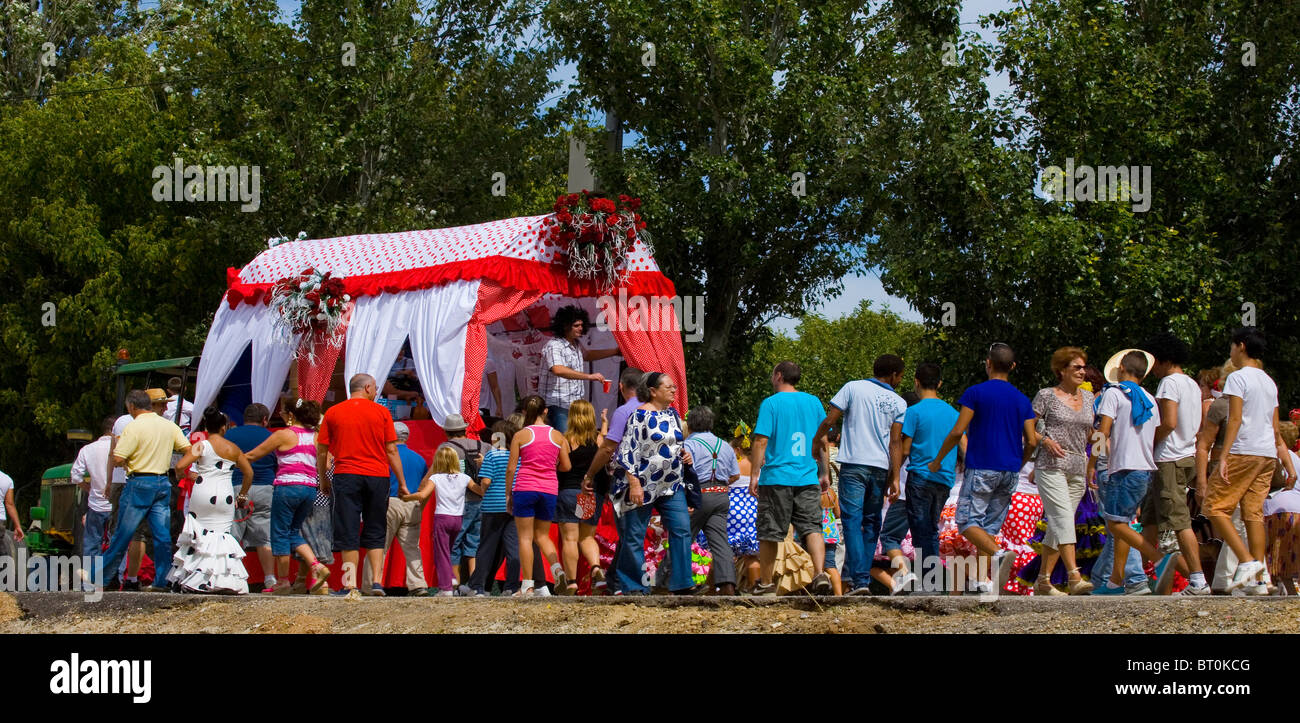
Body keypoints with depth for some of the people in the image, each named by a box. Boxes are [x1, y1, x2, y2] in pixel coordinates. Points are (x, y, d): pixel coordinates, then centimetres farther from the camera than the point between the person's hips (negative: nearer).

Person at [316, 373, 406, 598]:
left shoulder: (333, 413, 6)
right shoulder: (381, 412, 4)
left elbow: (321, 451, 6)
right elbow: (391, 450, 3)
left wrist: (322, 480, 18)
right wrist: (402, 483, 7)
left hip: (346, 476, 0)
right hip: (378, 477, 0)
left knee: (348, 532, 1)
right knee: (375, 533, 10)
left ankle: (350, 585, -4)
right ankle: (377, 582, 1)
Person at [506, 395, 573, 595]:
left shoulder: (520, 436, -2)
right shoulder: (557, 436, 5)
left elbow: (511, 468, -3)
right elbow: (566, 466, 6)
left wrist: (508, 494, 6)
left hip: (524, 488, -3)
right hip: (549, 489, 3)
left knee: (525, 537, 3)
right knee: (542, 535, 17)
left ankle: (527, 586, 0)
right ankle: (557, 568, -8)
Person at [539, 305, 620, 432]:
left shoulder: (575, 344, 16)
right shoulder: (554, 346, -15)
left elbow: (586, 355, 40)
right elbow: (558, 370, -33)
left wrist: (614, 351, 38)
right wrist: (589, 376, -35)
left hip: (575, 405, 9)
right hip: (558, 407, -9)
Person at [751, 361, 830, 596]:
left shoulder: (770, 403, -4)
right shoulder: (813, 402, 10)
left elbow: (761, 441, -9)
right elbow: (822, 441, 15)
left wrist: (755, 474, -5)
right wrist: (824, 473, 21)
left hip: (776, 477, -3)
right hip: (808, 478, 3)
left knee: (769, 533, 6)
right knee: (812, 528, -1)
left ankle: (766, 583, 13)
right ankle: (820, 573, -21)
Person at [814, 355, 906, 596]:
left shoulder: (853, 388, 3)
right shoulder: (899, 403, 8)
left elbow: (829, 420, -1)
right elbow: (895, 442, 2)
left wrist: (817, 440, 16)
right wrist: (895, 478, 2)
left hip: (854, 463, -2)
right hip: (881, 467, 2)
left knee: (853, 520, -6)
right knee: (871, 523, 13)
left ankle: (860, 580, -17)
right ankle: (851, 574, 12)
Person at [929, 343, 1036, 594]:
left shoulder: (976, 392, -5)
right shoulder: (1022, 400, 9)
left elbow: (958, 432, -10)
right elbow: (1031, 441, 6)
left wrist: (937, 460, 3)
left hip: (982, 469, -5)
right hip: (1009, 472, 5)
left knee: (967, 522, -4)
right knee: (990, 525, 10)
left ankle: (999, 554, -30)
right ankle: (983, 582, 2)